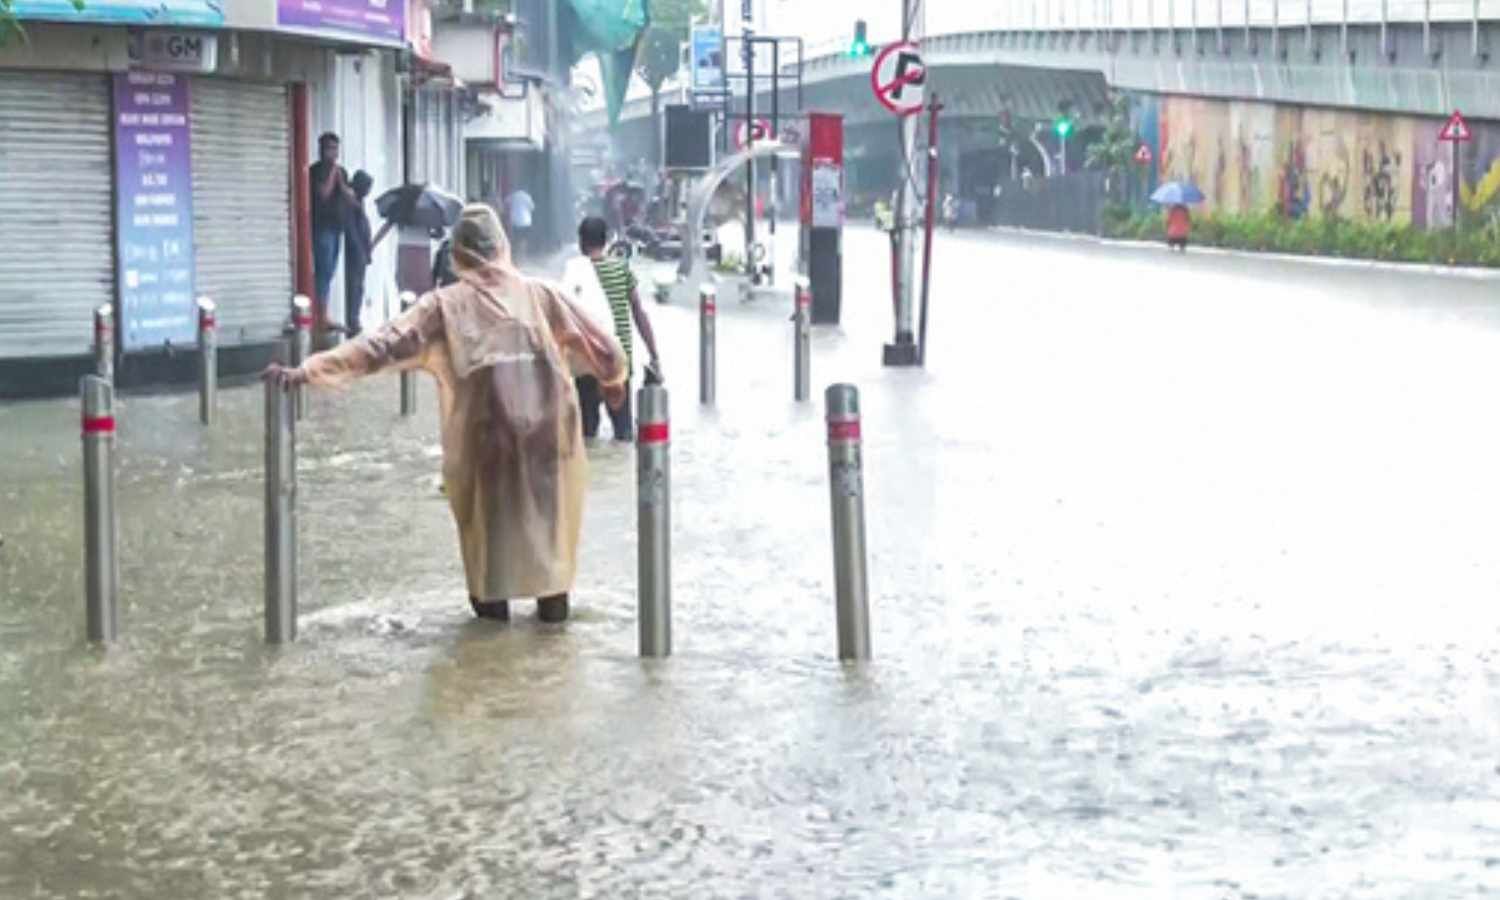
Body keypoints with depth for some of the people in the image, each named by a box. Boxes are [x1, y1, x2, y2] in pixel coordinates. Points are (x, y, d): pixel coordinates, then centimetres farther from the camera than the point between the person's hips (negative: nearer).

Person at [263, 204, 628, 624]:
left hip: (487, 426, -1)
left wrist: (308, 370, -5)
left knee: (488, 506, 20)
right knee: (550, 505, 19)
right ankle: (553, 595, 26)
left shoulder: (445, 304, 1)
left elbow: (381, 345, -4)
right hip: (548, 423, 1)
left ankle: (493, 597, 26)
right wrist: (613, 378, 35)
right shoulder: (539, 293, 6)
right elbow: (600, 345, 14)